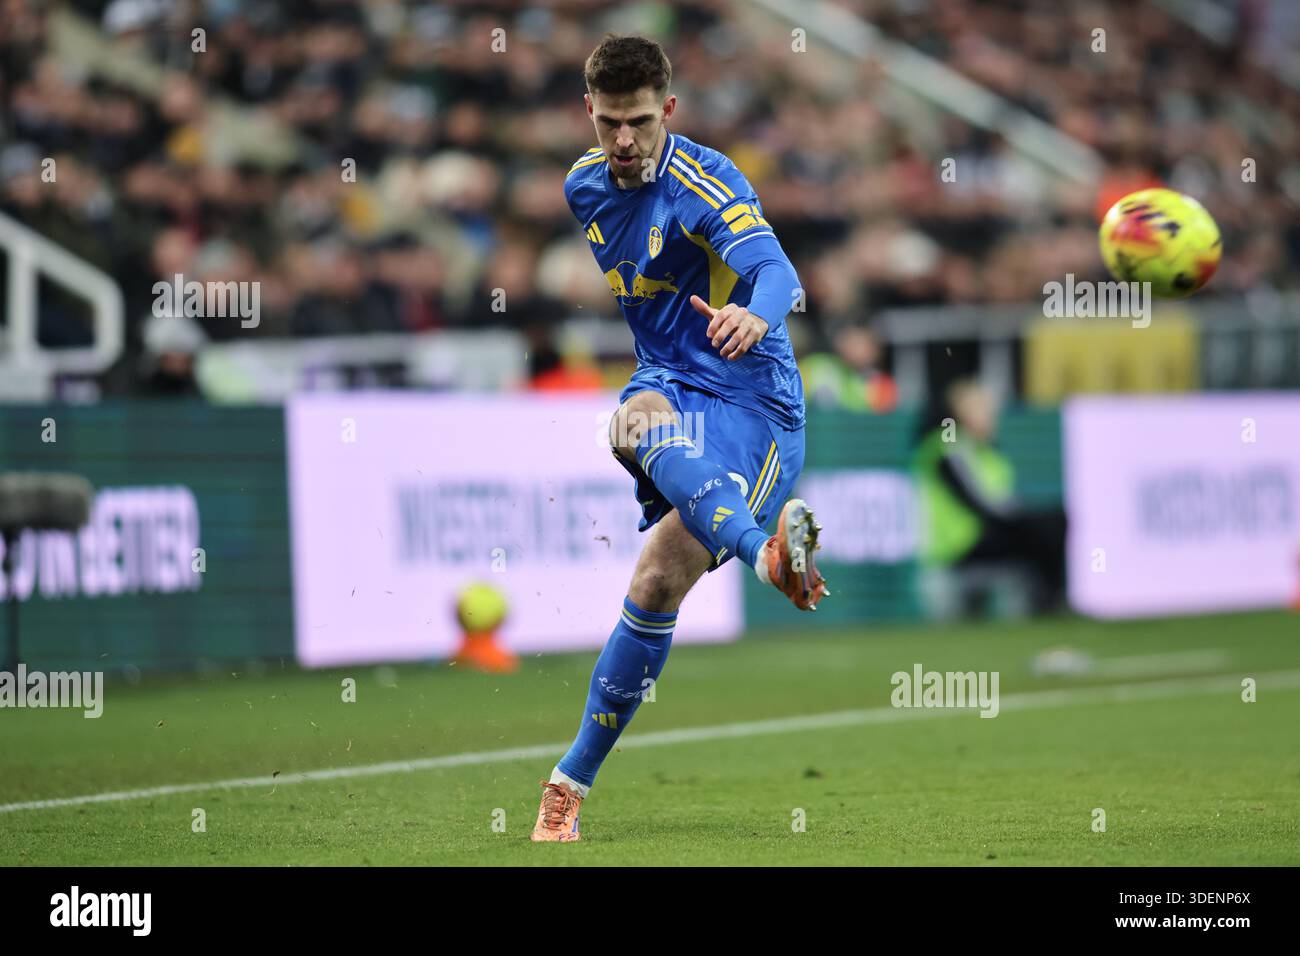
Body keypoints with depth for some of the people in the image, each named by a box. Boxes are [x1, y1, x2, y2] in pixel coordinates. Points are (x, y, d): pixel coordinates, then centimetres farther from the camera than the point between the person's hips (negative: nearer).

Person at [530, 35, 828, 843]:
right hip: (667, 385, 6)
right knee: (637, 427, -31)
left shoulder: (705, 183, -16)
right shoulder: (586, 185, 6)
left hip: (749, 400, -6)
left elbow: (776, 270, -34)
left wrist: (754, 314, -57)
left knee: (661, 581, -20)